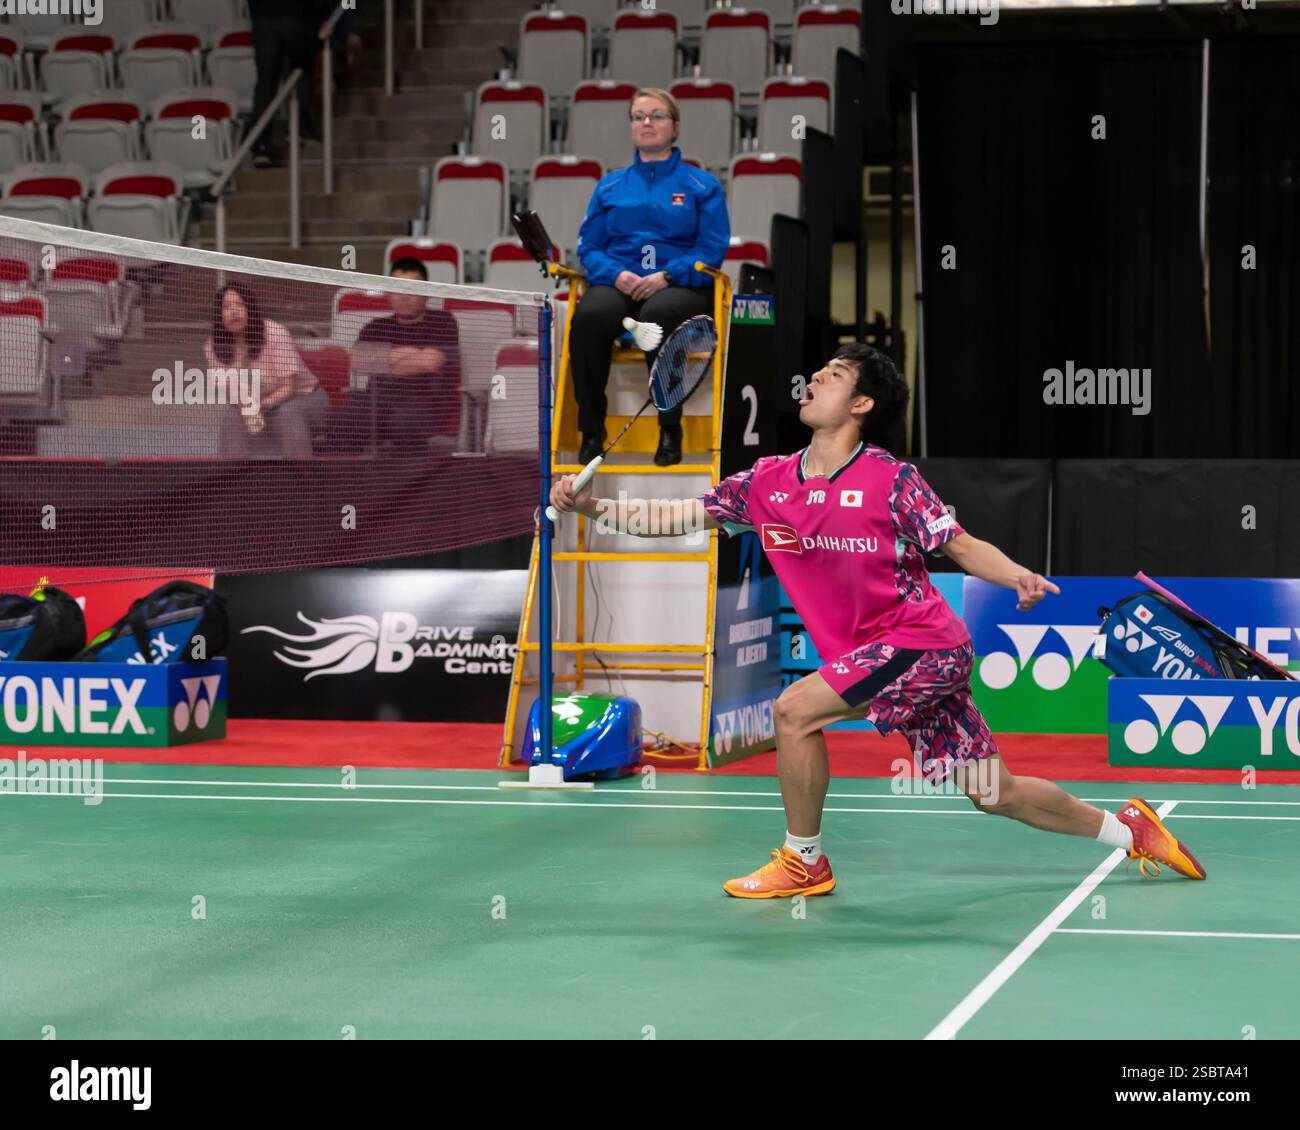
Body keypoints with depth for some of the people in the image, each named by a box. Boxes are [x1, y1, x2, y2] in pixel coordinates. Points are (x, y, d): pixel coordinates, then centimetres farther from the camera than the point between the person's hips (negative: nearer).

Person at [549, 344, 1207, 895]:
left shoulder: (892, 480, -11)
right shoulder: (769, 482, 4)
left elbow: (961, 547, -5)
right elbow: (677, 516, 6)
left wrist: (1019, 577, -24)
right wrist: (593, 505, -6)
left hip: (922, 643, -6)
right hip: (871, 656, 6)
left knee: (795, 709, -18)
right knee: (994, 793, 11)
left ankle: (803, 861, 0)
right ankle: (1129, 830, 28)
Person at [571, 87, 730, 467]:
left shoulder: (702, 185, 12)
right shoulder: (610, 186, 20)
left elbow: (712, 248, 2)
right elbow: (589, 246, 13)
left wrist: (666, 276, -14)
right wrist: (616, 274, -9)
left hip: (679, 285, -2)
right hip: (618, 284, 2)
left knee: (658, 315, -41)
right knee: (589, 316, -35)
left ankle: (670, 430, -29)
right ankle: (591, 430, -25)